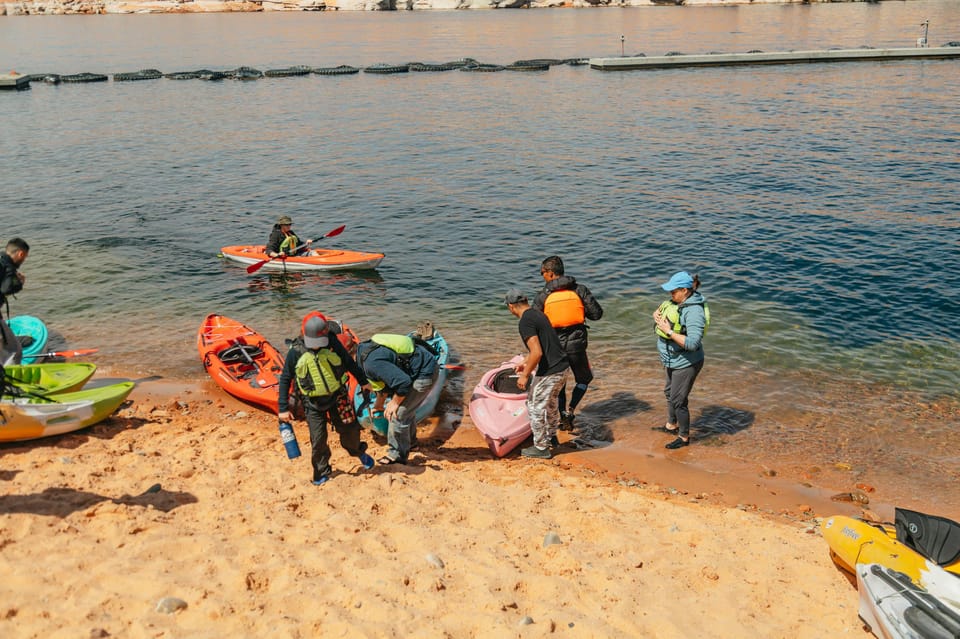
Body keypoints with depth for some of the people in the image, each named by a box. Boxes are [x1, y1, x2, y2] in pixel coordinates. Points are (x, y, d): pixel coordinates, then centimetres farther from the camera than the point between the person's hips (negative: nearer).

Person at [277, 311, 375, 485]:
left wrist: (363, 381, 15)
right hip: (313, 403, -1)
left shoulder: (332, 343, -12)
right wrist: (283, 408, -5)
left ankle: (358, 451, 42)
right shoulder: (296, 352, -15)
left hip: (338, 396, 1)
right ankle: (322, 472, 23)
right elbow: (285, 380, -5)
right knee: (318, 440, 1)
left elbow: (349, 362, 5)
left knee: (349, 429, 10)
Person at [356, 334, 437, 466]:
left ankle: (397, 455, 11)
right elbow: (384, 378, 20)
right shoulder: (364, 349, 5)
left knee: (398, 412, -4)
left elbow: (403, 382, -30)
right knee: (407, 407, 26)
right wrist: (379, 404, 27)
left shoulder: (372, 363, -28)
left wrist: (395, 402, -13)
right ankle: (409, 439, 49)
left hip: (424, 373, -10)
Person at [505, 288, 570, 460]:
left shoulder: (525, 322, -18)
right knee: (550, 402, 29)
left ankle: (541, 448, 18)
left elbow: (537, 352, -25)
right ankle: (551, 436, 47)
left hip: (550, 371, -10)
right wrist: (525, 362, 37)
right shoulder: (538, 314, 12)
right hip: (563, 366, 10)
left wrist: (525, 375, -13)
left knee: (535, 407, 7)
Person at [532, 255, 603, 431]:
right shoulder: (580, 290, -4)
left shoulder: (542, 297, -6)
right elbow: (597, 313, -5)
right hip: (576, 344, 0)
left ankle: (564, 417, 20)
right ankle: (570, 410, 4)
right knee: (584, 379, 22)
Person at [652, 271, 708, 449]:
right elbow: (661, 311, 17)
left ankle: (684, 437, 20)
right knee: (669, 392, 26)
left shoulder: (694, 311, -29)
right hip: (674, 360, 10)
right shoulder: (676, 301, -2)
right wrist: (658, 314, -7)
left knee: (678, 400, 1)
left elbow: (693, 343, -35)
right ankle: (671, 425, 48)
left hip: (686, 364, -10)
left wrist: (669, 331, -32)